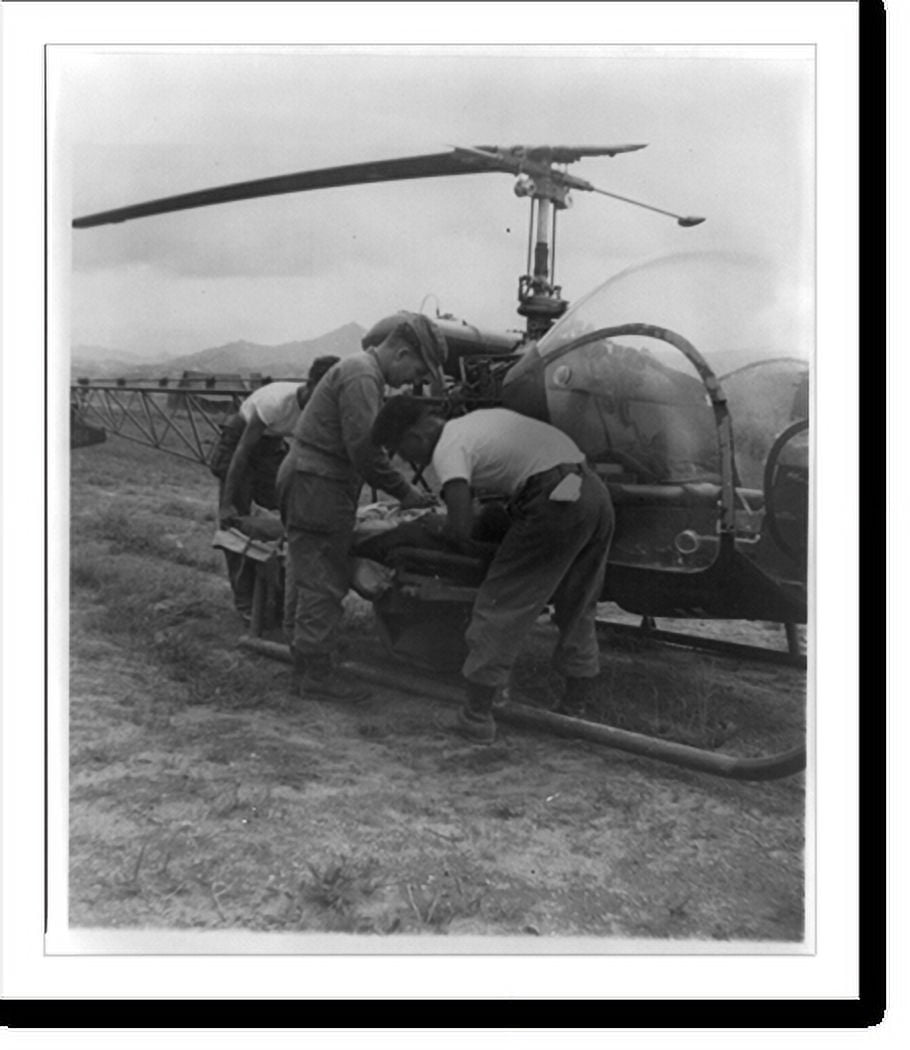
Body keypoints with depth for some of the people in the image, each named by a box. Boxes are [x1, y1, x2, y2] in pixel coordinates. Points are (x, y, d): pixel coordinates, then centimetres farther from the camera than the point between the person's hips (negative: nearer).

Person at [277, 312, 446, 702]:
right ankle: (317, 673, 2)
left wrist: (400, 488, 14)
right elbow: (363, 448, -23)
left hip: (306, 483, 11)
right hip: (317, 485, -11)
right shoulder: (361, 376, -15)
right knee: (322, 582, -5)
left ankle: (306, 666, 25)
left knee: (308, 577, 15)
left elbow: (363, 446, 19)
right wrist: (403, 491, -14)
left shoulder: (359, 371, 18)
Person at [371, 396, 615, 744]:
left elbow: (459, 524, -18)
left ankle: (477, 715, 3)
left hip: (557, 502, -9)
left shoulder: (448, 448, -5)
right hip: (596, 491, 9)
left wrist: (462, 540, 5)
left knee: (500, 604, 1)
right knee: (577, 608, 21)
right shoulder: (479, 418, 22)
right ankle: (576, 706, 32)